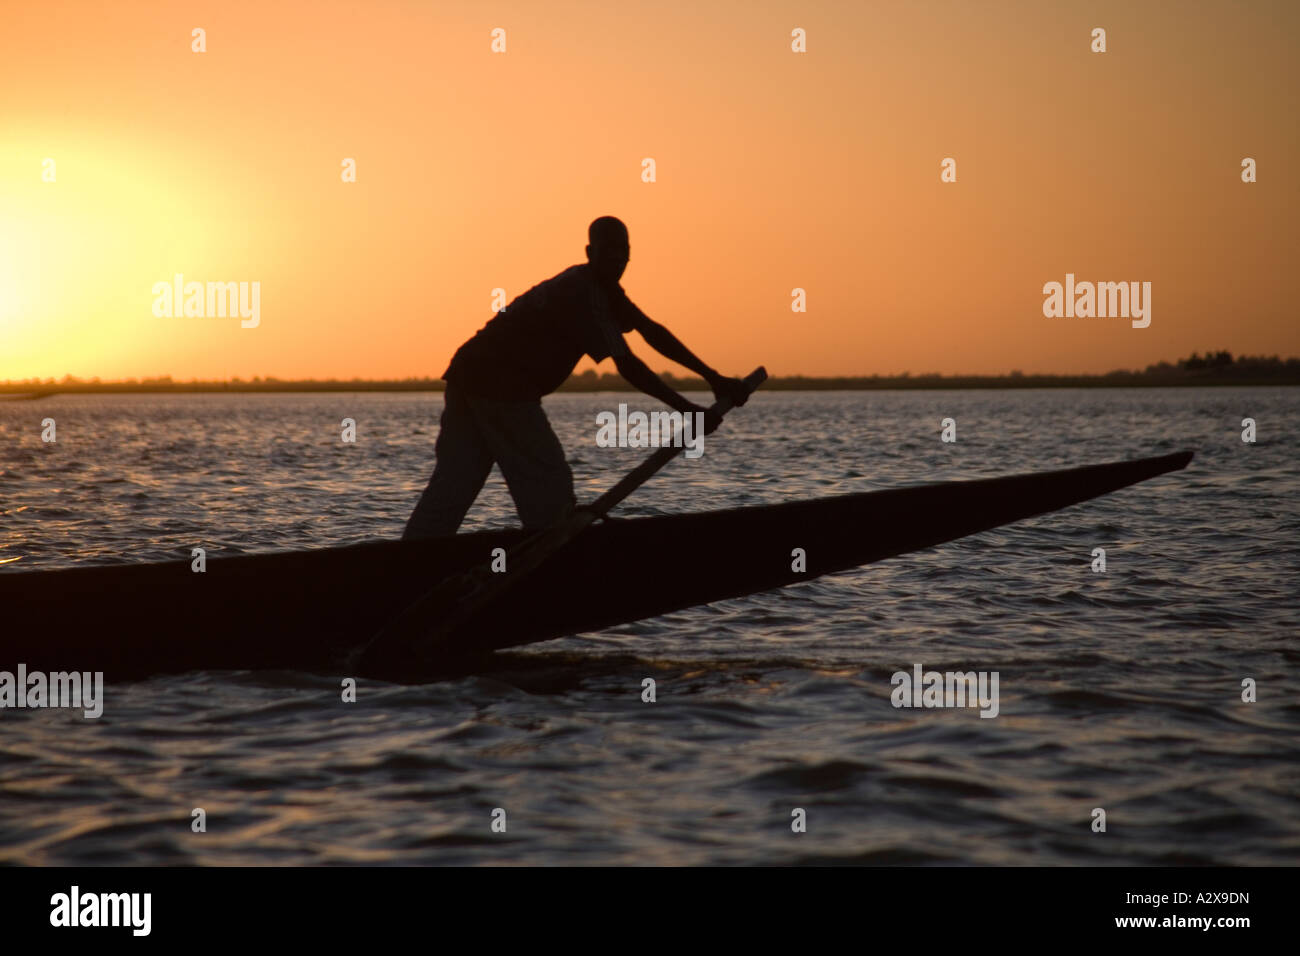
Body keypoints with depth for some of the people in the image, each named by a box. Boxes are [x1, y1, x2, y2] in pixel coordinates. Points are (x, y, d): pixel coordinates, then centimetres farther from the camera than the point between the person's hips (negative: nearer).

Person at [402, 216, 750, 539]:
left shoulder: (600, 288, 17)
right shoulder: (583, 294, -15)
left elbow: (652, 331, 17)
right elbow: (627, 365, -20)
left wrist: (713, 378, 14)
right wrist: (687, 410, -20)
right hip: (501, 388, -10)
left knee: (452, 488, 5)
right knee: (549, 484, -3)